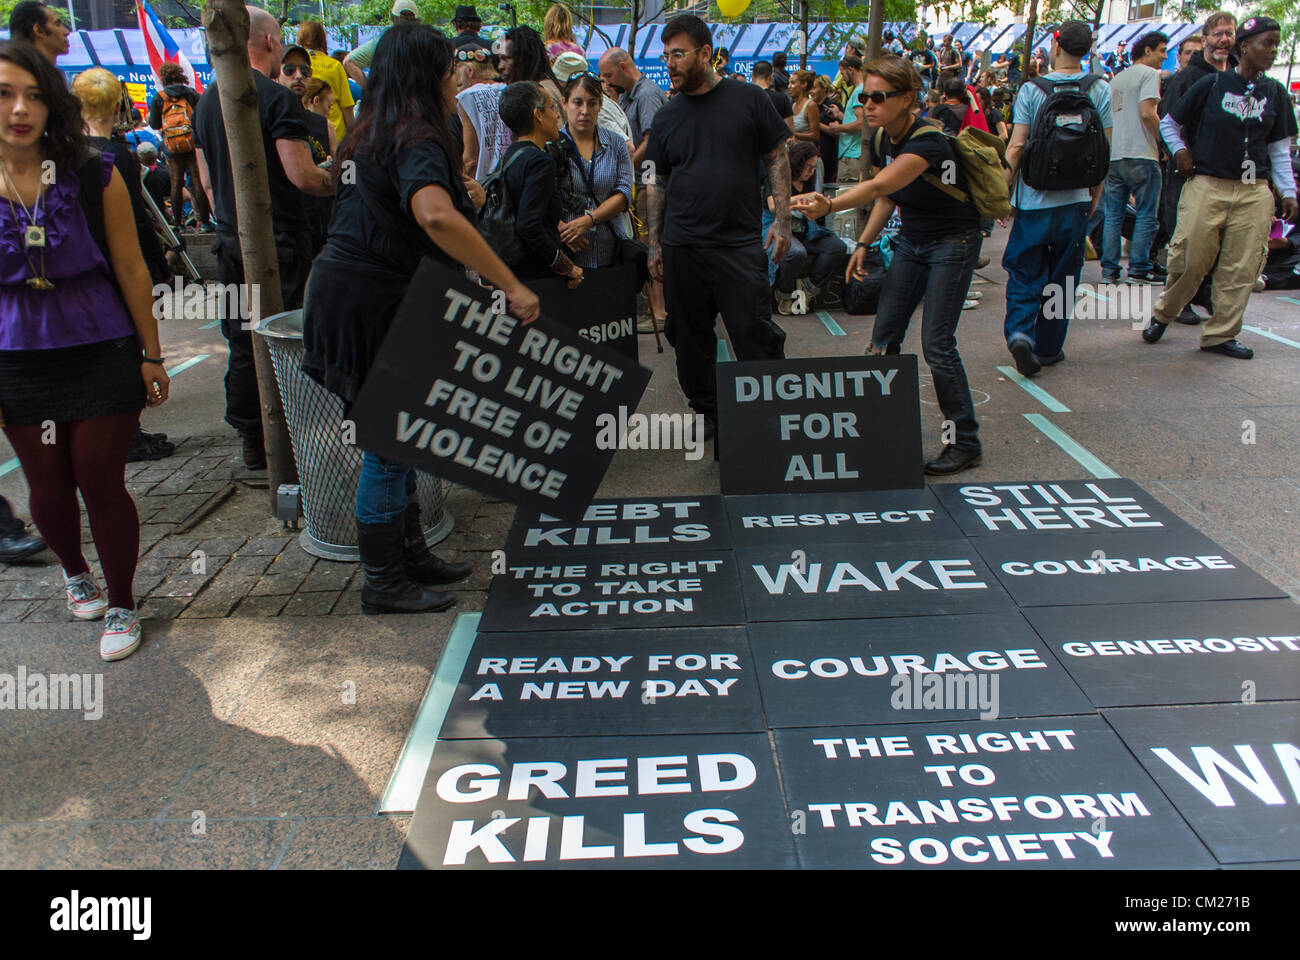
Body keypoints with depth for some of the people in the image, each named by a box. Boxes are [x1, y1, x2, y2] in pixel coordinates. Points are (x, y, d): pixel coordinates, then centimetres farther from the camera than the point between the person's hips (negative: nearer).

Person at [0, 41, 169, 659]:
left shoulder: (94, 176, -7)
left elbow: (131, 271, -2)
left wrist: (151, 356, 0)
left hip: (102, 354, -2)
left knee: (100, 482, 2)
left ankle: (121, 606, 22)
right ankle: (74, 573, 44)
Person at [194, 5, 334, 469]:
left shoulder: (206, 100, 12)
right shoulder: (277, 98, -12)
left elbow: (206, 179, 17)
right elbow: (301, 175, -18)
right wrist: (339, 183, 0)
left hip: (231, 239, 7)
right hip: (279, 239, -7)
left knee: (243, 342, 11)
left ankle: (252, 440, 18)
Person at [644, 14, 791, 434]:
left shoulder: (749, 99, 2)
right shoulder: (666, 117, 10)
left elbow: (777, 159, 5)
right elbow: (657, 183, 14)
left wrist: (782, 219, -4)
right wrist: (655, 245, 9)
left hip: (740, 243, -3)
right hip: (681, 246, 3)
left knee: (756, 335, -5)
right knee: (690, 337, 9)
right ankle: (707, 412, 24)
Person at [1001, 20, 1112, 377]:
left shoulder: (1032, 90, -7)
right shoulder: (1100, 90, -1)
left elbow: (1016, 147, -9)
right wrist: (1096, 193, 14)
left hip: (1034, 198, -2)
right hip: (1076, 199, 2)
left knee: (1025, 272, 7)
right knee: (1062, 276, 12)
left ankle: (1019, 331, -15)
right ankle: (1049, 346, 20)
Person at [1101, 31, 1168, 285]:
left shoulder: (1116, 79, 19)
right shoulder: (1149, 74, -4)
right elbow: (1147, 113, -16)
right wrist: (1164, 140, -6)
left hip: (1114, 155, 7)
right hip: (1141, 154, -7)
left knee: (1113, 215, 7)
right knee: (1146, 214, 0)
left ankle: (1109, 269, 5)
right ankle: (1139, 268, -1)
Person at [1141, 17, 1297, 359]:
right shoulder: (1212, 84, 2)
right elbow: (1169, 123, 13)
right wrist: (1179, 151, -4)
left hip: (1254, 193, 3)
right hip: (1207, 186, -3)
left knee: (1241, 268, 0)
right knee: (1190, 260, -4)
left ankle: (1220, 334, 9)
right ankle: (1163, 315, 20)